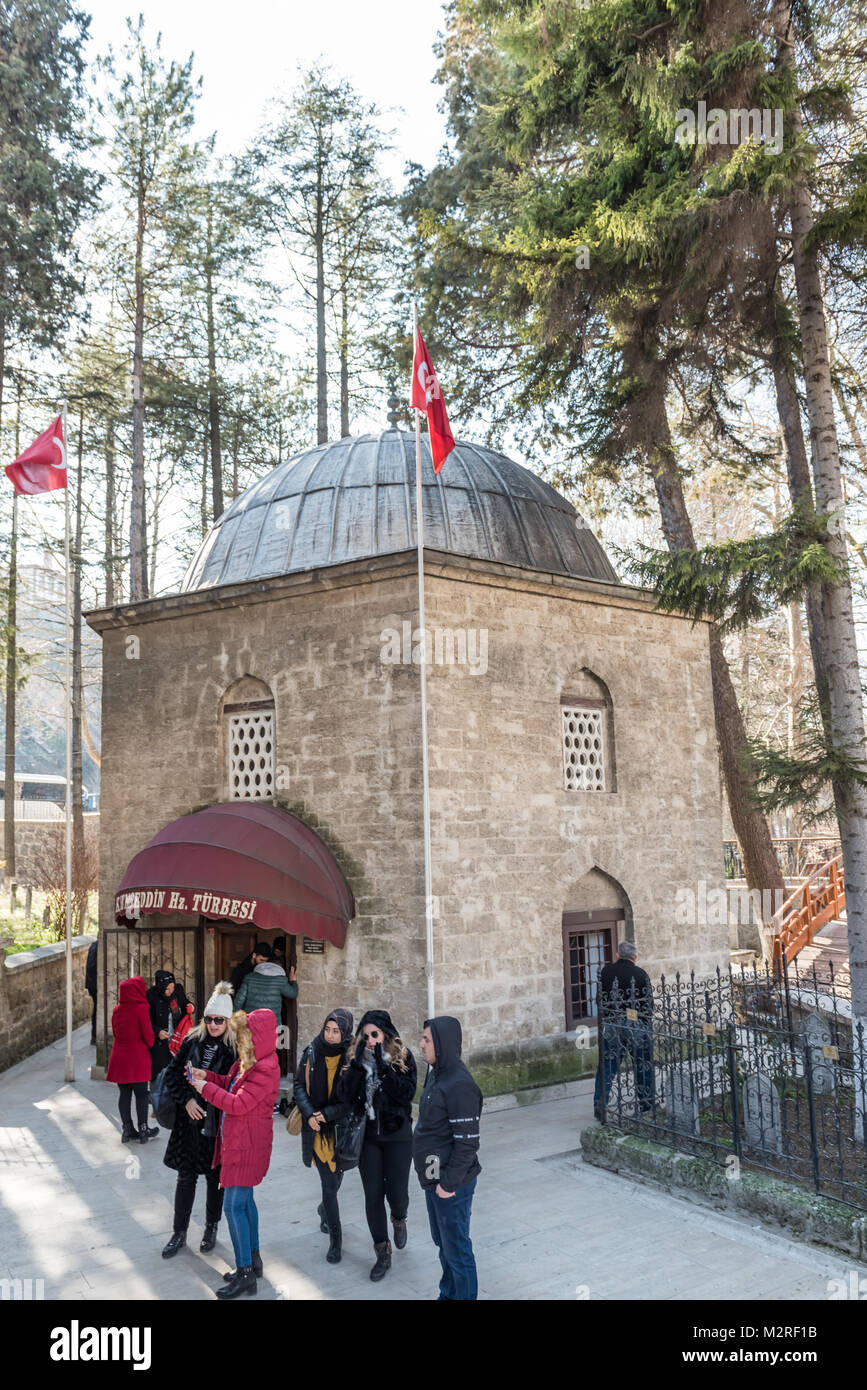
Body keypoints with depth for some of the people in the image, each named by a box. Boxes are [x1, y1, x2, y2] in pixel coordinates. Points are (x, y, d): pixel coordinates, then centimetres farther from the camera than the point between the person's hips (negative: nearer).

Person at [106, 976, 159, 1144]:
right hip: (138, 1058, -5)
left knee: (124, 1094, 11)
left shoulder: (116, 1010, 2)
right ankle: (143, 1130, 8)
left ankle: (127, 1129, 15)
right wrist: (150, 1045, 10)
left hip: (119, 1057, 5)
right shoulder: (141, 1009, -15)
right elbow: (148, 1034, -11)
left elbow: (115, 1032, 13)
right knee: (141, 1094, 5)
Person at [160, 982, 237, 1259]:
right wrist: (186, 1100, -10)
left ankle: (211, 1229, 31)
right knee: (186, 1176, 9)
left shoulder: (234, 1049, -10)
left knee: (215, 1177, 12)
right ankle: (179, 1234, 23)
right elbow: (172, 1074, 1)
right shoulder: (192, 1041, -2)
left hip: (217, 1124, -2)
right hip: (189, 1120, 2)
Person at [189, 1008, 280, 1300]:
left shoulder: (265, 1070, -24)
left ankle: (245, 1273, -1)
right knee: (244, 1199, 19)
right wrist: (208, 1076, 6)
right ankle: (253, 1259, 32)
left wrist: (206, 1088, -16)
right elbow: (234, 1086, 19)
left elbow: (238, 1104, -27)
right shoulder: (249, 1062, 7)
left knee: (233, 1205, -8)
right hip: (238, 1142, 10)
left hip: (247, 1147, -10)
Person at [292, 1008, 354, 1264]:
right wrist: (309, 1114, -11)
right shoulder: (312, 1052, -5)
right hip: (316, 1126, 0)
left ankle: (325, 1210, 47)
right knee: (329, 1180, -3)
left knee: (336, 1175, 14)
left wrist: (328, 1113, -16)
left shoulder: (351, 1057, -12)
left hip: (341, 1125, 0)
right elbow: (299, 1085, 2)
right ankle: (336, 1239, 7)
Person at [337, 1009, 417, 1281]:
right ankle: (383, 1254, 18)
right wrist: (357, 1064, -21)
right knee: (373, 1195, 4)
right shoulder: (358, 1059, 0)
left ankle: (399, 1220, 40)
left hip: (397, 1136, -2)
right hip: (368, 1136, 2)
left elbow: (407, 1093, -19)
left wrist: (383, 1067, -24)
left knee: (397, 1192, 3)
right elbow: (344, 1096, -10)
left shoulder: (403, 1058, -6)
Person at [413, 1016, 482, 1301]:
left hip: (452, 1184, -10)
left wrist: (449, 1183, -20)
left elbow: (467, 1143, -23)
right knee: (442, 1242, 23)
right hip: (434, 1180, 10)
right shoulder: (436, 1075, 7)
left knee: (456, 1248, 3)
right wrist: (434, 1179, 16)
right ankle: (448, 1294, 38)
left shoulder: (459, 1085, -23)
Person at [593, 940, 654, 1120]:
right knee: (643, 1066, 13)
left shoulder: (606, 972, 4)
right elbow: (648, 1004, 0)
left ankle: (599, 1107, 3)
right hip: (636, 1025, -2)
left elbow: (599, 1000, 10)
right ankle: (646, 1103, 19)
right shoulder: (641, 974, -2)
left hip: (611, 1026, 2)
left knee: (606, 1067, 6)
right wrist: (648, 1028, 11)